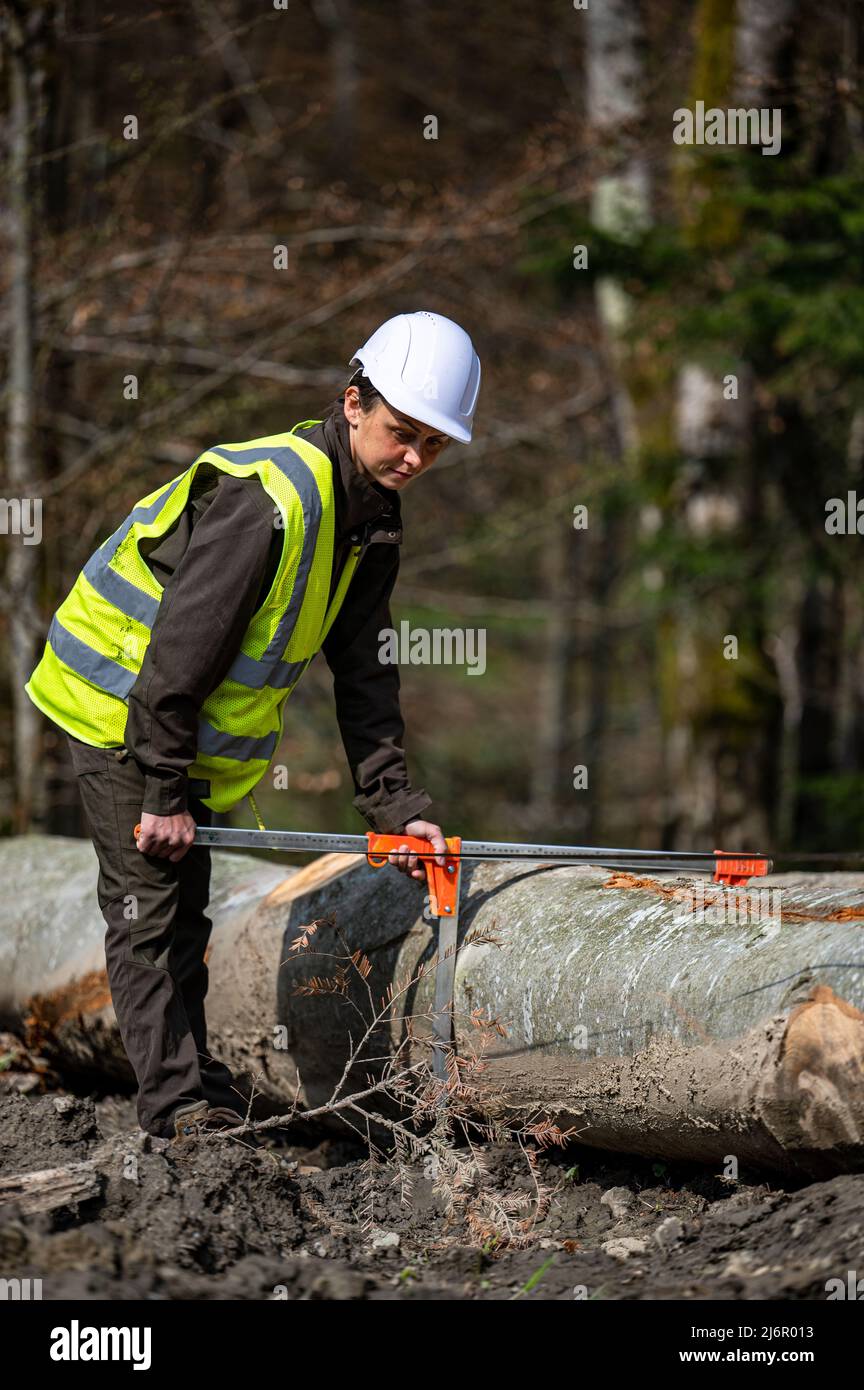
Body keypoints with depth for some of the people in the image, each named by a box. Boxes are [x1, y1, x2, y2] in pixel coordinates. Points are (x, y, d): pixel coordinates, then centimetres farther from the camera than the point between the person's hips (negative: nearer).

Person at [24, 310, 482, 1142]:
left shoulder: (371, 520, -1)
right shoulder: (266, 498, -30)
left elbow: (365, 676, 3)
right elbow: (180, 649, -29)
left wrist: (395, 805, -4)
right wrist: (163, 794, -24)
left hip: (187, 725, 9)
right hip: (118, 706, -9)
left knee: (185, 906, 17)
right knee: (148, 906, -7)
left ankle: (191, 1072, 27)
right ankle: (176, 1100, -6)